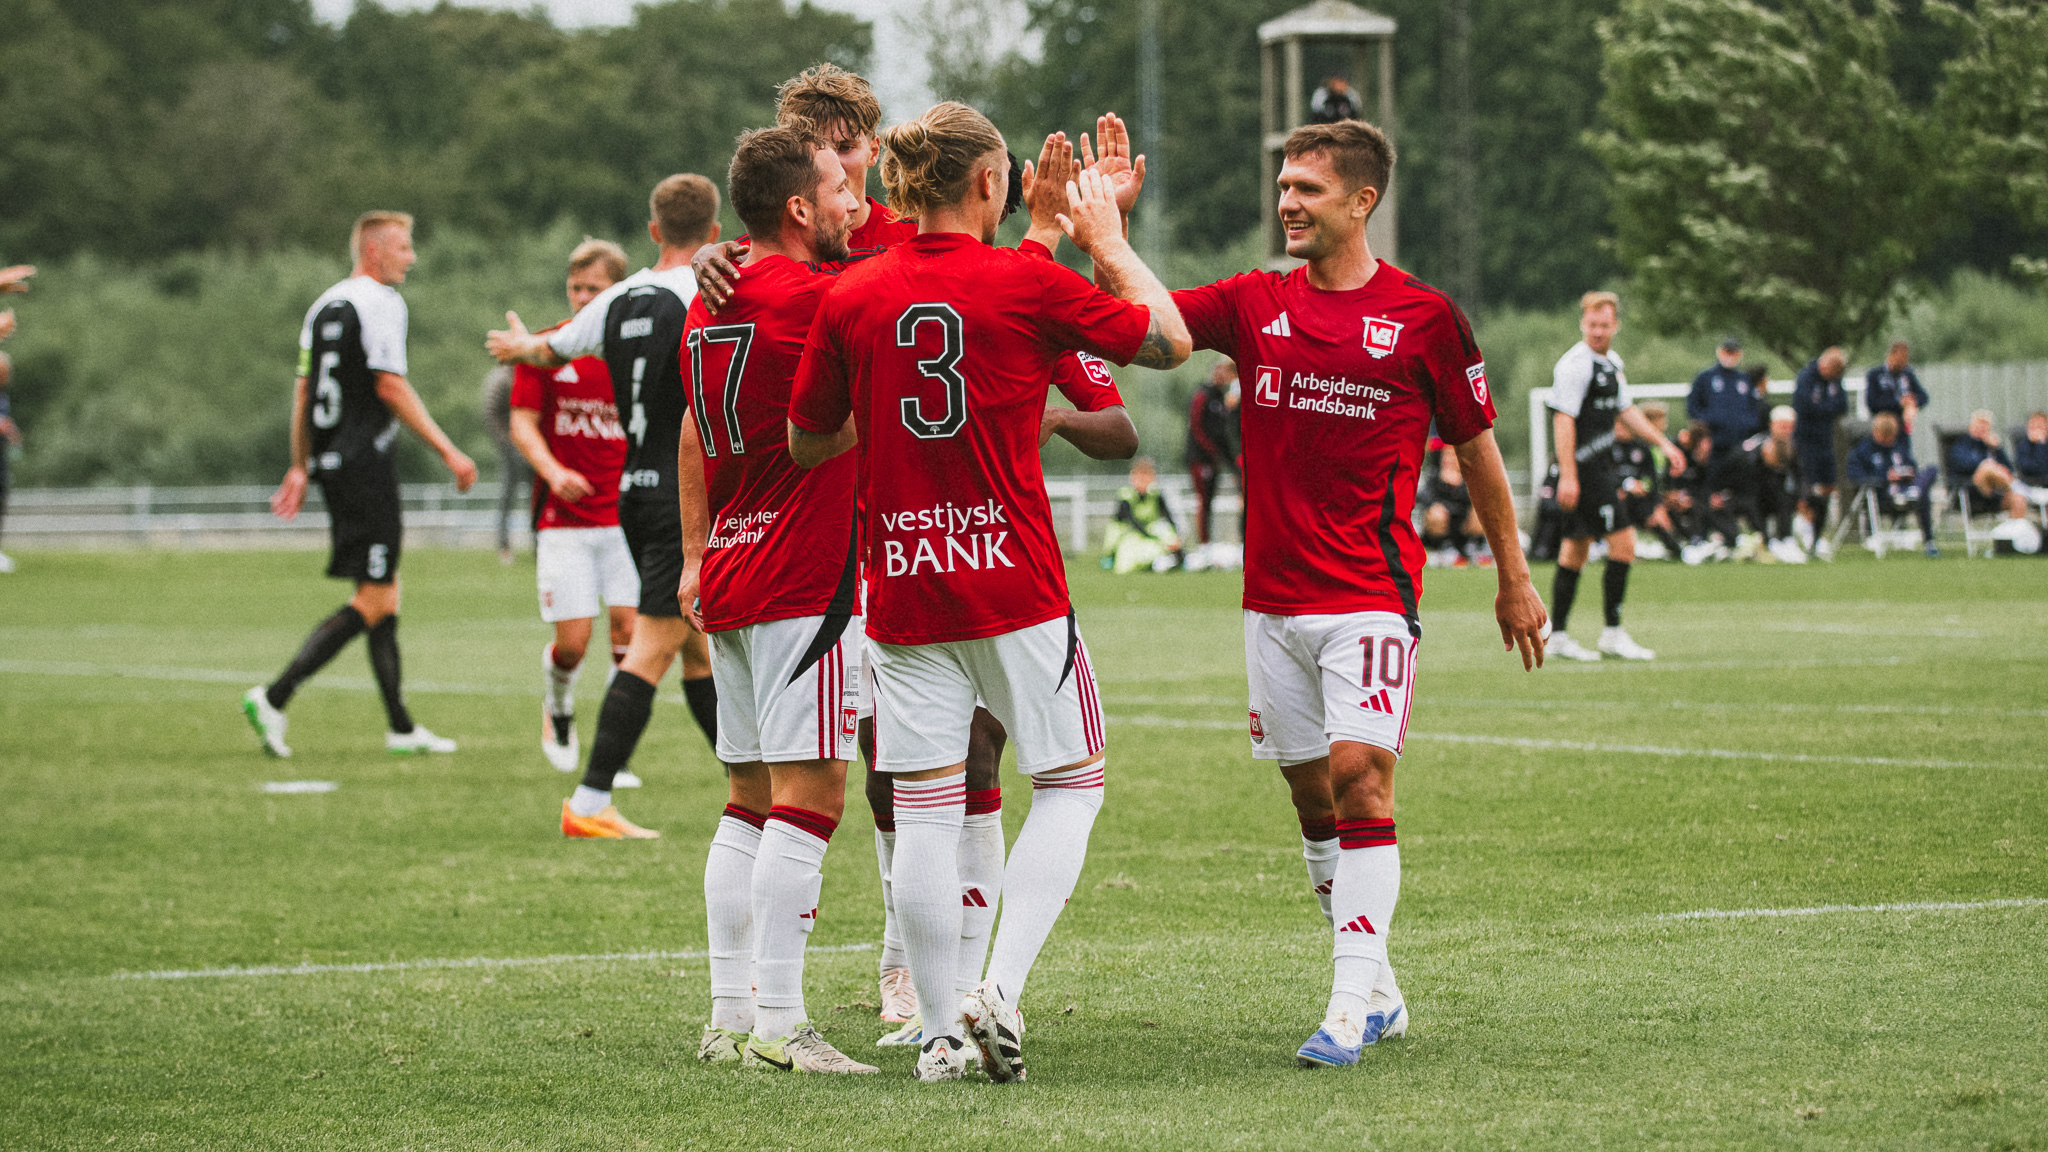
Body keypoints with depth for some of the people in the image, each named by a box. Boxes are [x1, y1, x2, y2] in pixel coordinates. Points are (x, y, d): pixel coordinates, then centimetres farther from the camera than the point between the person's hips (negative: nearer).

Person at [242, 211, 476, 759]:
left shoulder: (324, 305, 16)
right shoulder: (380, 302, -10)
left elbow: (302, 390, 19)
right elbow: (390, 387, -16)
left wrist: (300, 467, 23)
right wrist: (448, 451, -13)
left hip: (331, 464, 10)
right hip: (366, 463, -10)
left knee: (385, 592, 14)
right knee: (375, 600, -8)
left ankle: (401, 726, 15)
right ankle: (274, 697, -16)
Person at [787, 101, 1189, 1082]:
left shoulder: (851, 298, 1)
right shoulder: (1026, 283, -8)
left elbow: (808, 442, 10)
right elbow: (1169, 340, 3)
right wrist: (1108, 241, 14)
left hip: (902, 587, 3)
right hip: (1013, 586, -3)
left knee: (926, 808, 7)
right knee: (1069, 782, 11)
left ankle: (942, 1033, 7)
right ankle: (1001, 990, -5)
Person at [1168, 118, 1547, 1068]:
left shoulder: (1422, 315, -2)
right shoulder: (1255, 304, 7)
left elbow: (1475, 447, 7)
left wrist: (1513, 577, 11)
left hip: (1371, 594, -4)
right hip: (1272, 594, 4)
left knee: (1359, 775, -16)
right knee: (1309, 789, 8)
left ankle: (1353, 1002, -16)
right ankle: (1375, 989, 20)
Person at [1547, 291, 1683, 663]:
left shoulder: (1612, 361, 15)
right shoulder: (1576, 364, -15)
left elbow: (1624, 409, 28)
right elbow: (1563, 419, -19)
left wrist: (1663, 443, 25)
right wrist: (1567, 476, -24)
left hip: (1602, 467, 10)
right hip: (1583, 469, -10)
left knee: (1575, 549, 10)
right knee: (1623, 543, -10)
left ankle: (1557, 636, 13)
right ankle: (1612, 632, -5)